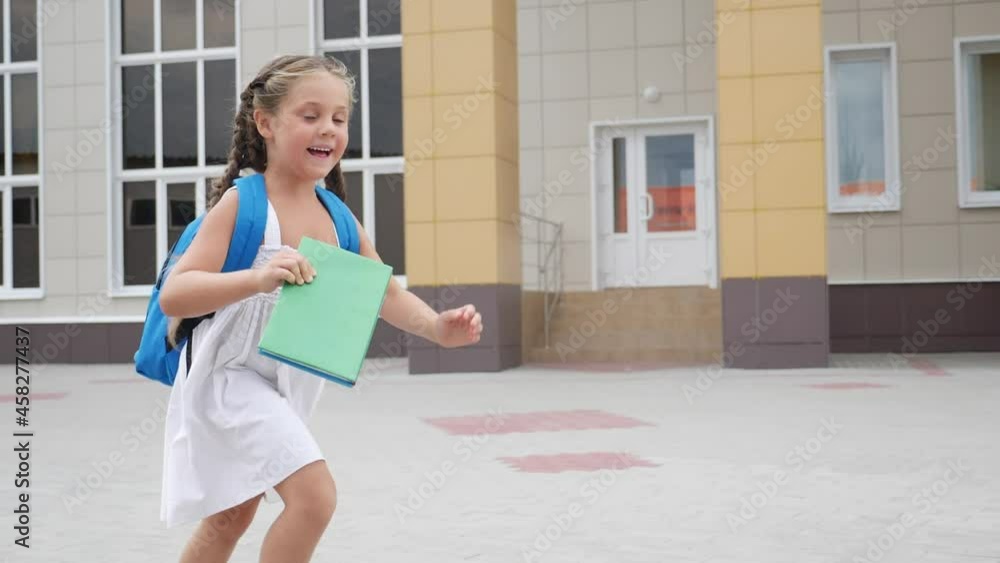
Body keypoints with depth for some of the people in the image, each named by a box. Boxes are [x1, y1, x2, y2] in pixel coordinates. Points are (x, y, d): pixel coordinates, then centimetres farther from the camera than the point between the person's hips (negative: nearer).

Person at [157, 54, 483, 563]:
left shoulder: (338, 219, 0)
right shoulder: (242, 203, -18)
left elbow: (387, 295, 3)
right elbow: (172, 295, -25)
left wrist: (438, 327, -17)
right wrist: (257, 279, -40)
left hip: (285, 390, 7)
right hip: (229, 378, -7)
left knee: (231, 517, 21)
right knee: (314, 495, -21)